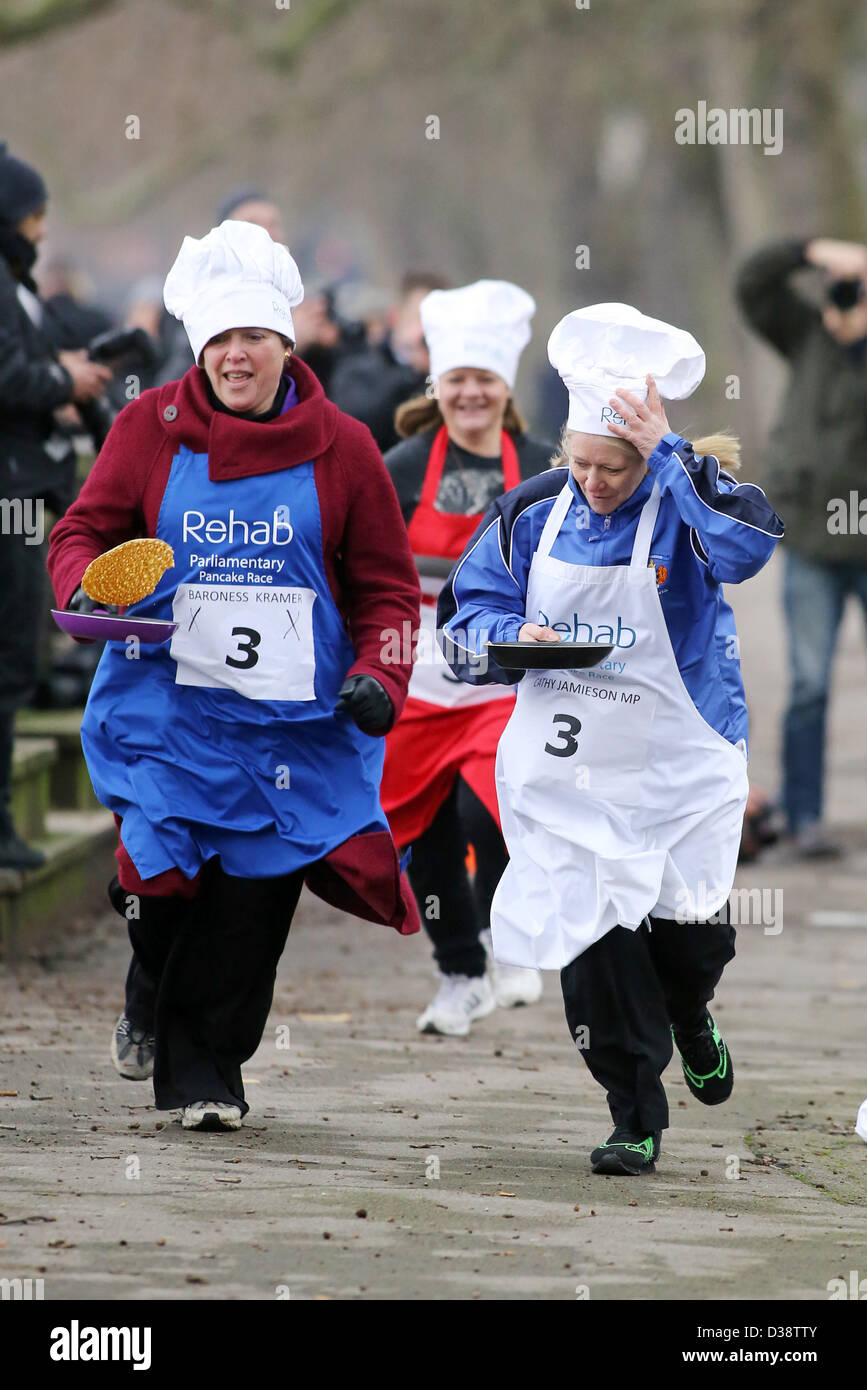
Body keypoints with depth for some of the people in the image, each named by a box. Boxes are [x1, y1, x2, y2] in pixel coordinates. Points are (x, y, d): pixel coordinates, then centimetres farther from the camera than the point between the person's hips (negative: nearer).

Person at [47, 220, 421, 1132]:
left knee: (254, 897, -4)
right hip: (168, 705, 0)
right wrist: (90, 590, -14)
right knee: (161, 880, -10)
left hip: (296, 717, 0)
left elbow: (385, 584, 9)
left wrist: (377, 677, -6)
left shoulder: (339, 447, 4)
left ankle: (204, 1071, 13)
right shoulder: (151, 428, 4)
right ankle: (152, 1002, 25)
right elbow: (84, 531, 9)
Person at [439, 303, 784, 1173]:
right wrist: (514, 637, -15)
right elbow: (468, 611, 7)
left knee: (688, 933, 4)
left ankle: (689, 1016, 42)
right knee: (591, 936, -4)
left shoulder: (686, 504, -10)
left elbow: (750, 543, -33)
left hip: (678, 766, -2)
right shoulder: (535, 511, -1)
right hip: (566, 767, 2)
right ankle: (635, 1117, 10)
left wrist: (666, 451, -33)